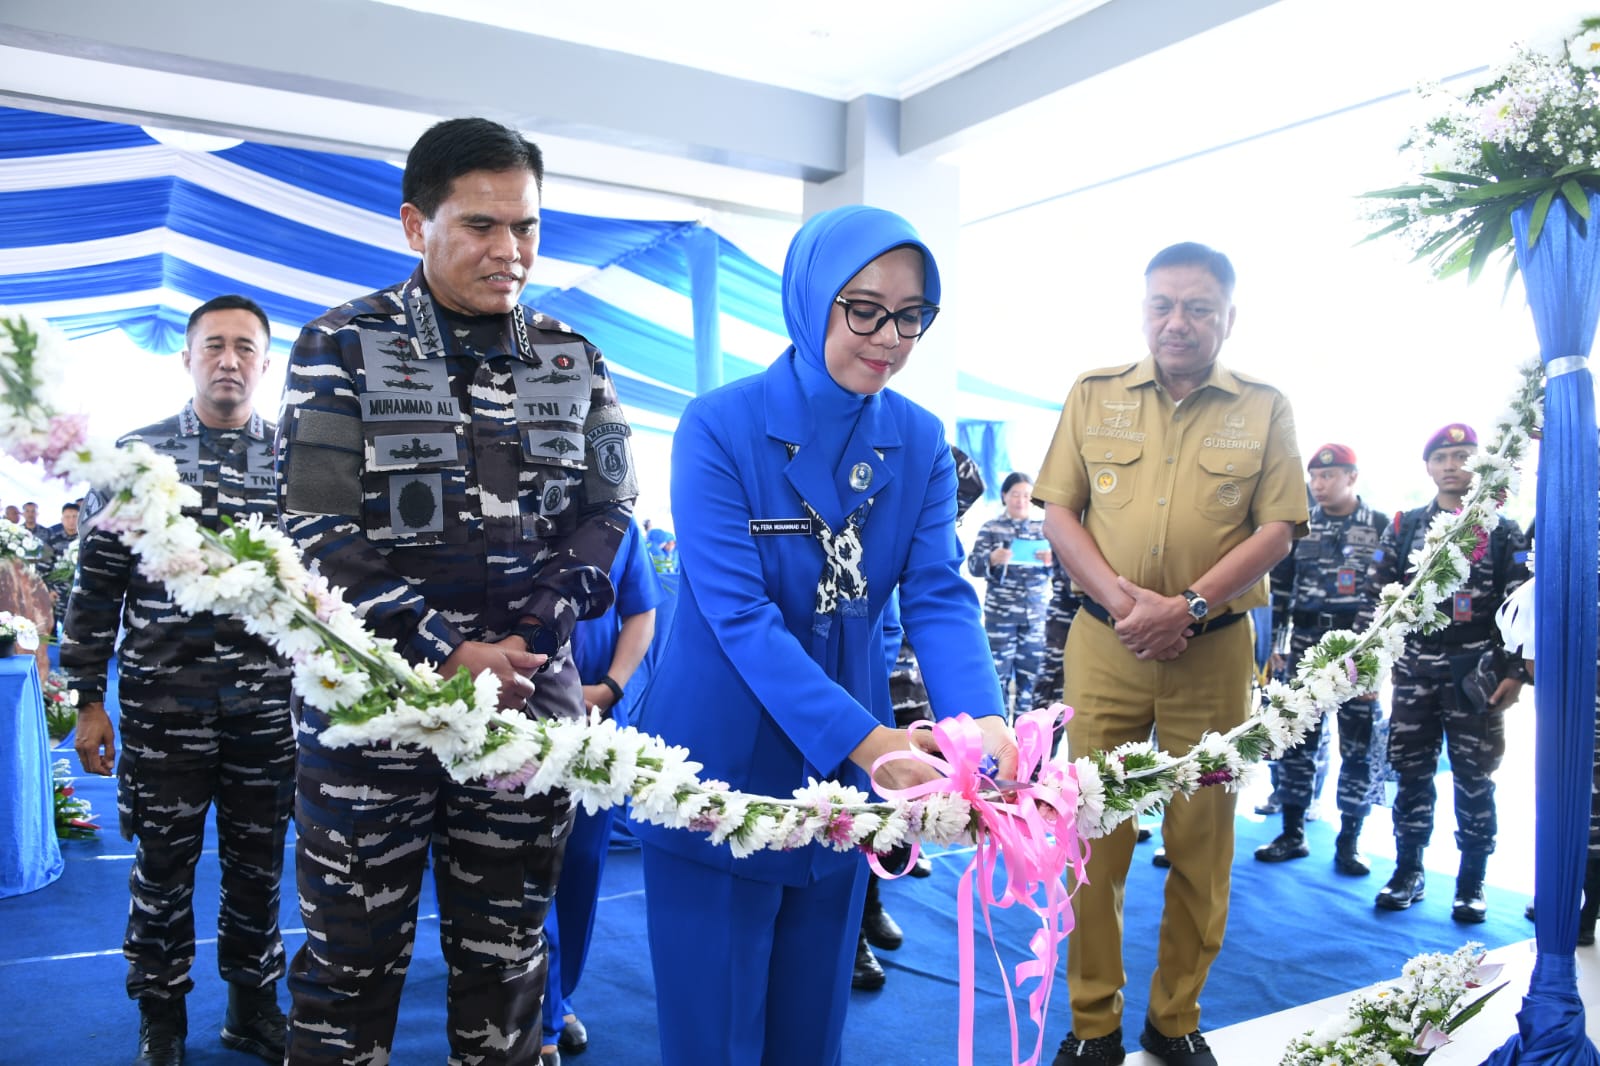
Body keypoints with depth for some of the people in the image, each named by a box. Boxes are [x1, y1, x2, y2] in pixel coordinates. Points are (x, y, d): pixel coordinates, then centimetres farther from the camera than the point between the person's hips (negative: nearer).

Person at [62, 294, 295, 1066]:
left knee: (259, 861, 11)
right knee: (164, 864, 9)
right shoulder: (136, 452, 1)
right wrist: (89, 698, 1)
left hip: (269, 704, 1)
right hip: (162, 704, -1)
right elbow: (97, 583, 3)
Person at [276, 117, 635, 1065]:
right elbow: (317, 533, -9)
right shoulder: (344, 347, -3)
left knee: (507, 949, 15)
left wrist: (547, 612, -8)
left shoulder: (572, 360, 7)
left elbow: (609, 505, 9)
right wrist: (442, 651, -15)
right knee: (356, 952, 10)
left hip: (531, 694, 3)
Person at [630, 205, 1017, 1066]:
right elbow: (737, 613, -22)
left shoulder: (920, 443, -1)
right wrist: (865, 738, -31)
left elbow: (938, 597, -8)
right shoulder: (720, 427, -15)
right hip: (721, 761, -4)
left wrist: (981, 720, -27)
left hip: (848, 770, 4)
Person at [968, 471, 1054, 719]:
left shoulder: (1043, 528, 9)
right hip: (1000, 613, -3)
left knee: (1029, 671, 8)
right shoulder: (991, 528, 2)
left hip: (1034, 614, 3)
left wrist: (1051, 560, -17)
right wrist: (992, 559, -26)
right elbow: (973, 564, -4)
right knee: (998, 671, -4)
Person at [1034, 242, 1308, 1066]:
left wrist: (1190, 606, -13)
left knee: (1200, 841, 7)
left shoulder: (1264, 409, 6)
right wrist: (1120, 597, -11)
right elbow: (1058, 512, 4)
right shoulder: (1093, 395, 8)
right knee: (1092, 833, 2)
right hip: (1104, 643, 0)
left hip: (1213, 651, 0)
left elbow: (1277, 528, 0)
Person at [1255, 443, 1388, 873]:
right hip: (1306, 648, 2)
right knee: (1296, 742, 4)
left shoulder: (1382, 526, 3)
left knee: (1359, 747, 3)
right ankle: (1292, 833, 15)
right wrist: (1276, 643, 5)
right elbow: (1280, 586, 10)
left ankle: (1349, 842, 14)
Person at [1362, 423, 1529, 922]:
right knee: (1412, 773, 6)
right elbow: (1377, 596, 8)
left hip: (1477, 672, -2)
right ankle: (1408, 872, 18)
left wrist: (1514, 670, -7)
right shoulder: (1404, 527, 9)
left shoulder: (1502, 531, 4)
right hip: (1415, 669, 2)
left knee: (1474, 777, 2)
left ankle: (1472, 883, 14)